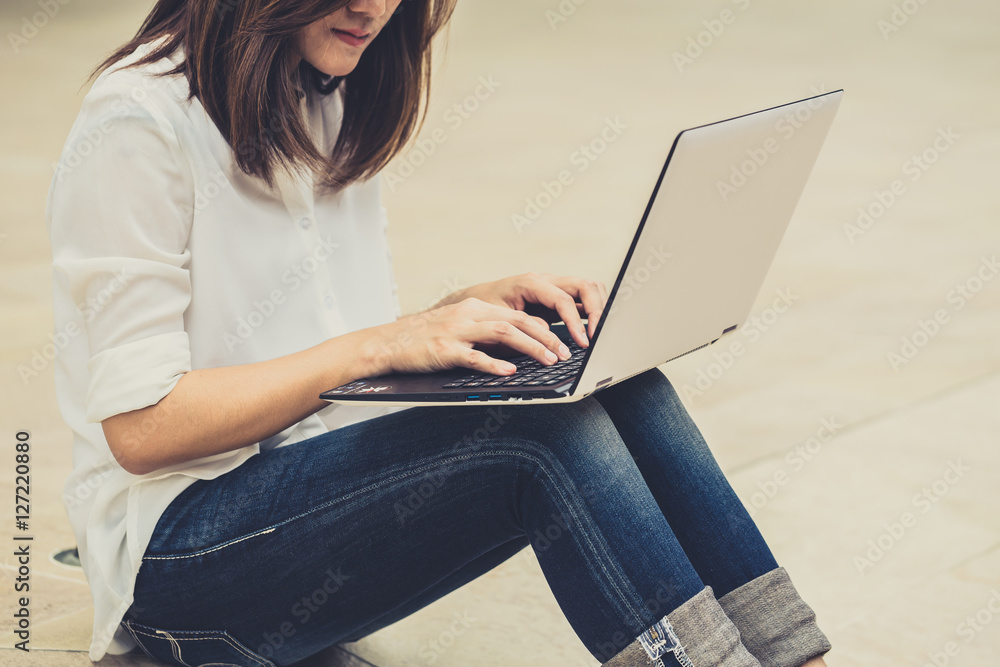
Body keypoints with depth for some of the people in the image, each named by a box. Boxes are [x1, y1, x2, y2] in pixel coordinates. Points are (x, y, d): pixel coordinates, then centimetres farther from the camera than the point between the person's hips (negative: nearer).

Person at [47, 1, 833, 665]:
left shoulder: (325, 107, 10)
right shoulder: (140, 126, -15)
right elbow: (141, 428, -19)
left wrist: (478, 308, -6)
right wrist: (379, 345, -22)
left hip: (328, 467, 7)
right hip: (179, 540, -7)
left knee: (620, 389, -17)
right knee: (547, 434, -29)